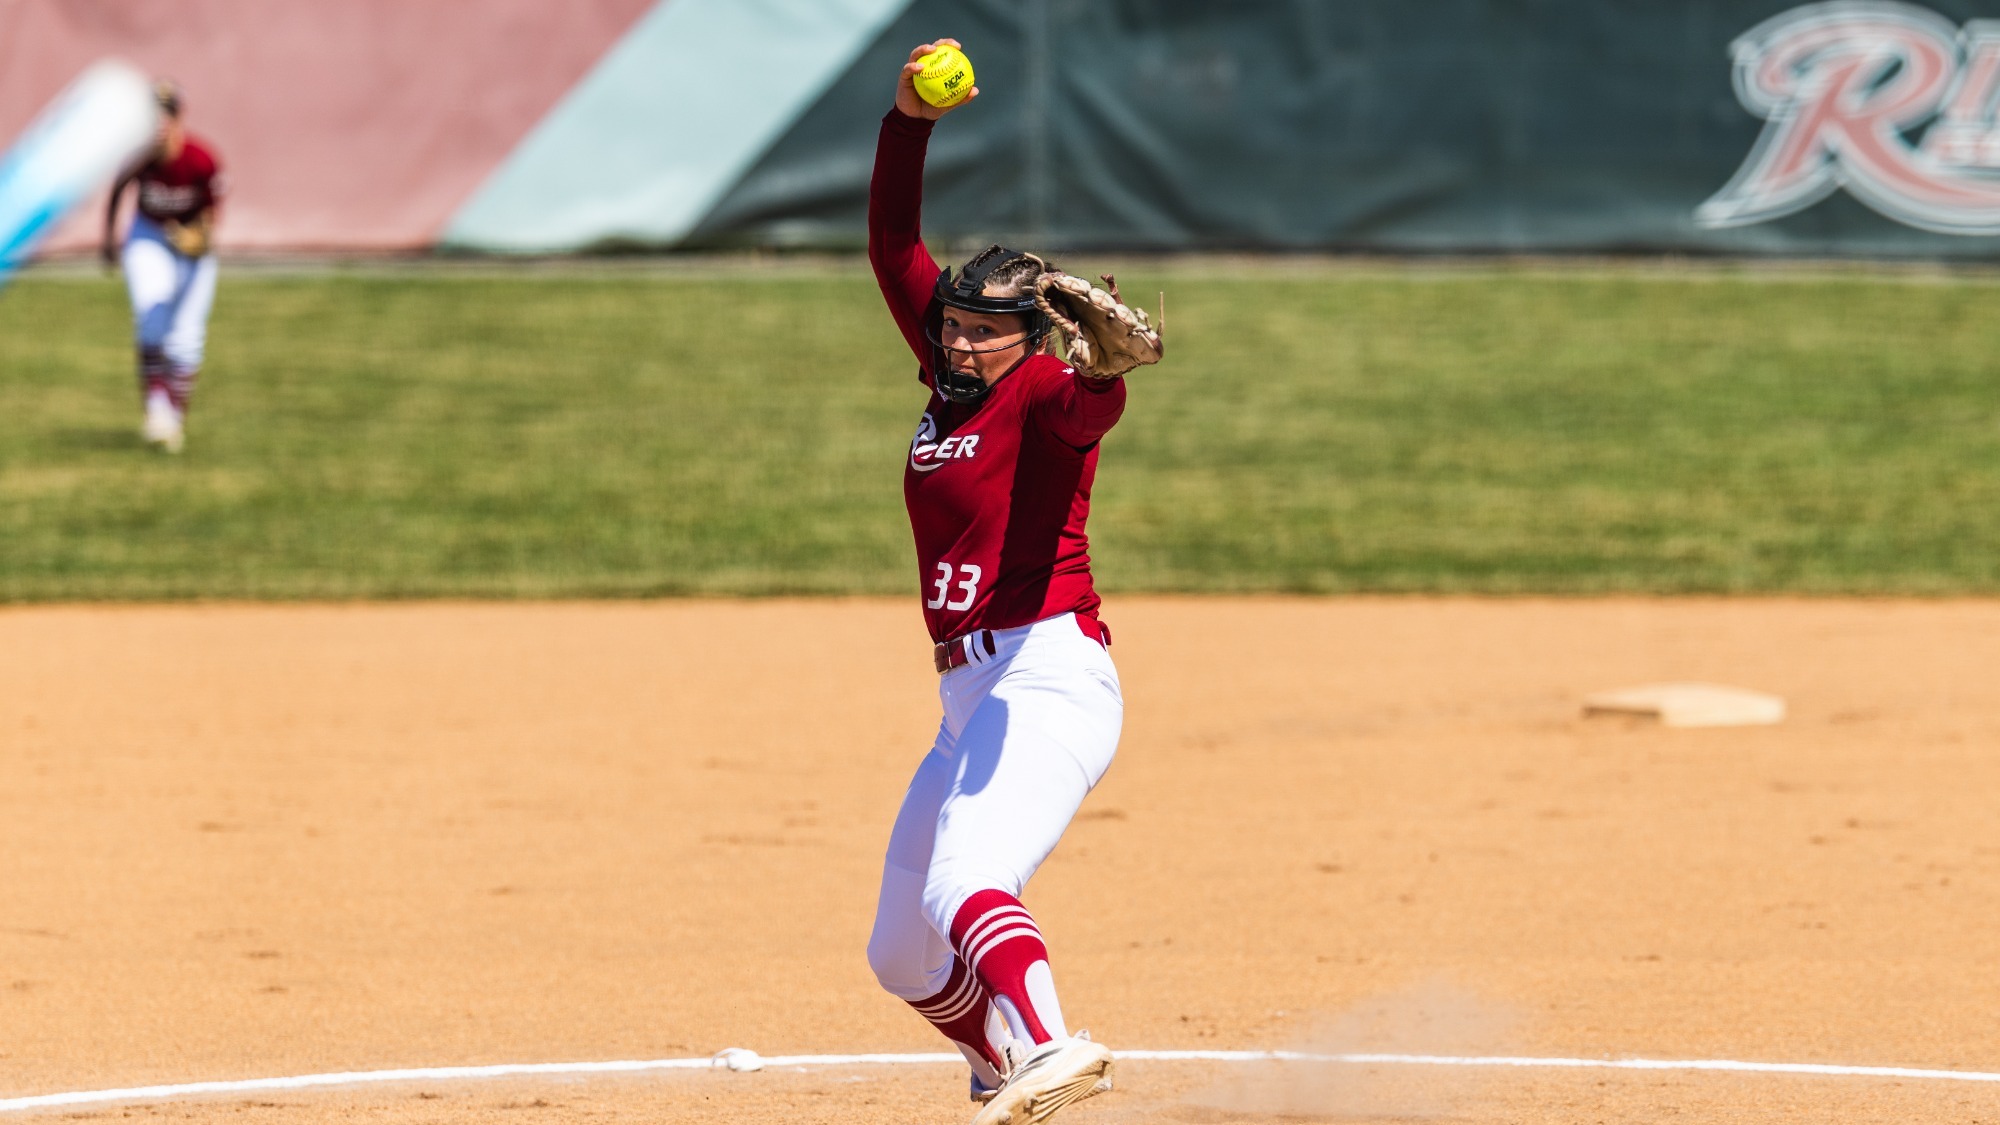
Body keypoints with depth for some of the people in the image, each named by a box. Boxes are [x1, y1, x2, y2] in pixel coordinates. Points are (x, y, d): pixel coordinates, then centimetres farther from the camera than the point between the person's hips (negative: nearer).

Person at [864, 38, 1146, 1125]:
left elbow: (1088, 406, -29)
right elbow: (894, 247, 16)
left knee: (964, 883, -34)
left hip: (1049, 676, -9)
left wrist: (1104, 365, -53)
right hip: (971, 701, 9)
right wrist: (909, 119, 3)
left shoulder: (1042, 388, -5)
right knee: (902, 954, 13)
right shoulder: (949, 380, 16)